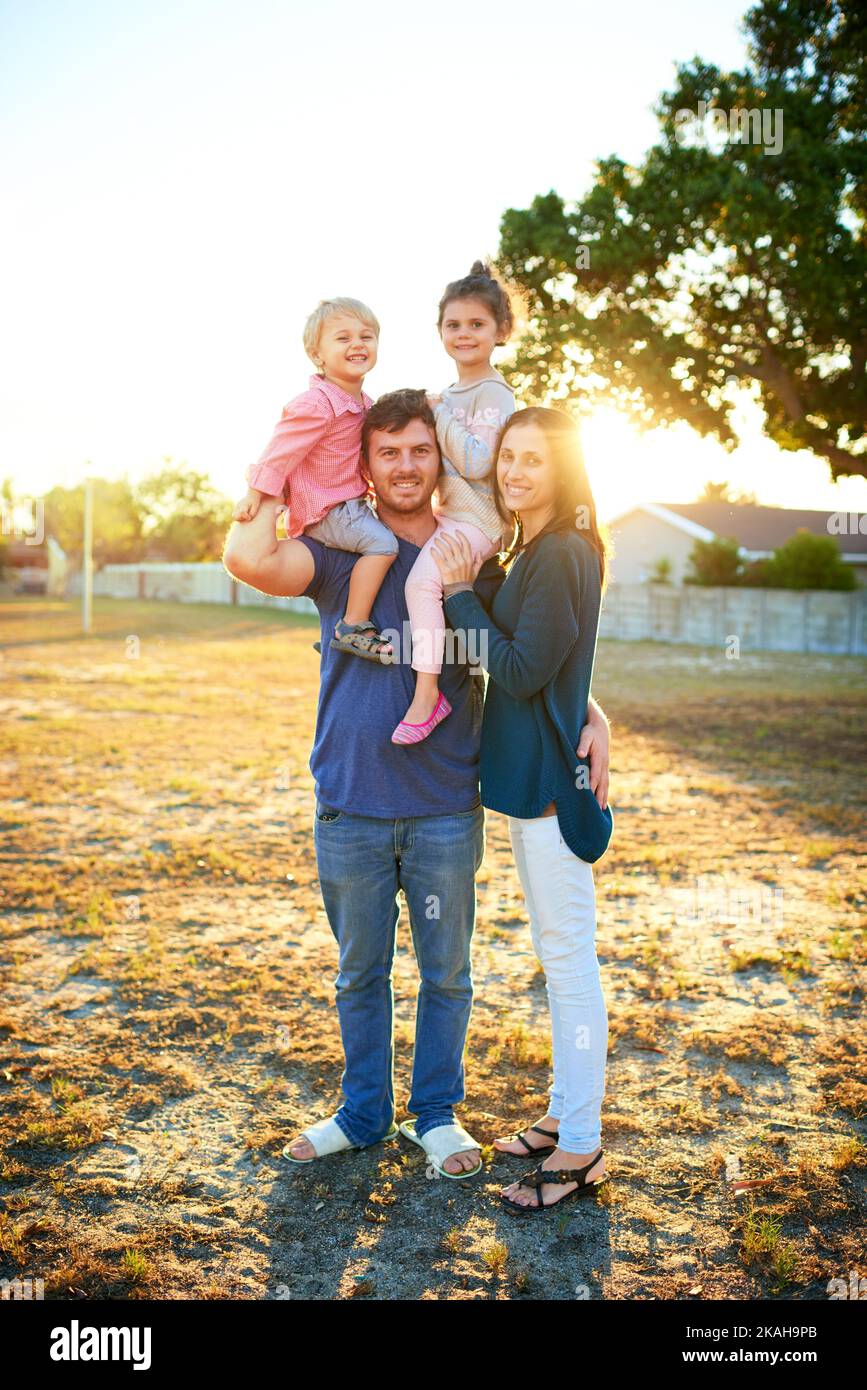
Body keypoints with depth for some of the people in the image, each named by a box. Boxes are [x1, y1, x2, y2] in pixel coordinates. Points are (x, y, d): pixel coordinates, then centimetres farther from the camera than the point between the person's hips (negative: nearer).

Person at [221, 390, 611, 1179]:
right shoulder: (340, 550, -1)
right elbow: (249, 559, -21)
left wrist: (592, 716, -9)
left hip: (447, 809, 1)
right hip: (351, 806, 0)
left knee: (447, 972, 12)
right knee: (360, 972, 15)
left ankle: (437, 1114, 32)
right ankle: (363, 1113, 35)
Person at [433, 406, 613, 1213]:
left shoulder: (564, 557, -17)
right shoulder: (529, 553, 13)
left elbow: (521, 672, -20)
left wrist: (461, 593, -15)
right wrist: (466, 592, 3)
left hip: (552, 782, -10)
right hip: (529, 780, 10)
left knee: (569, 962, 0)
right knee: (558, 958, 18)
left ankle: (580, 1150, 13)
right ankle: (563, 1115, 33)